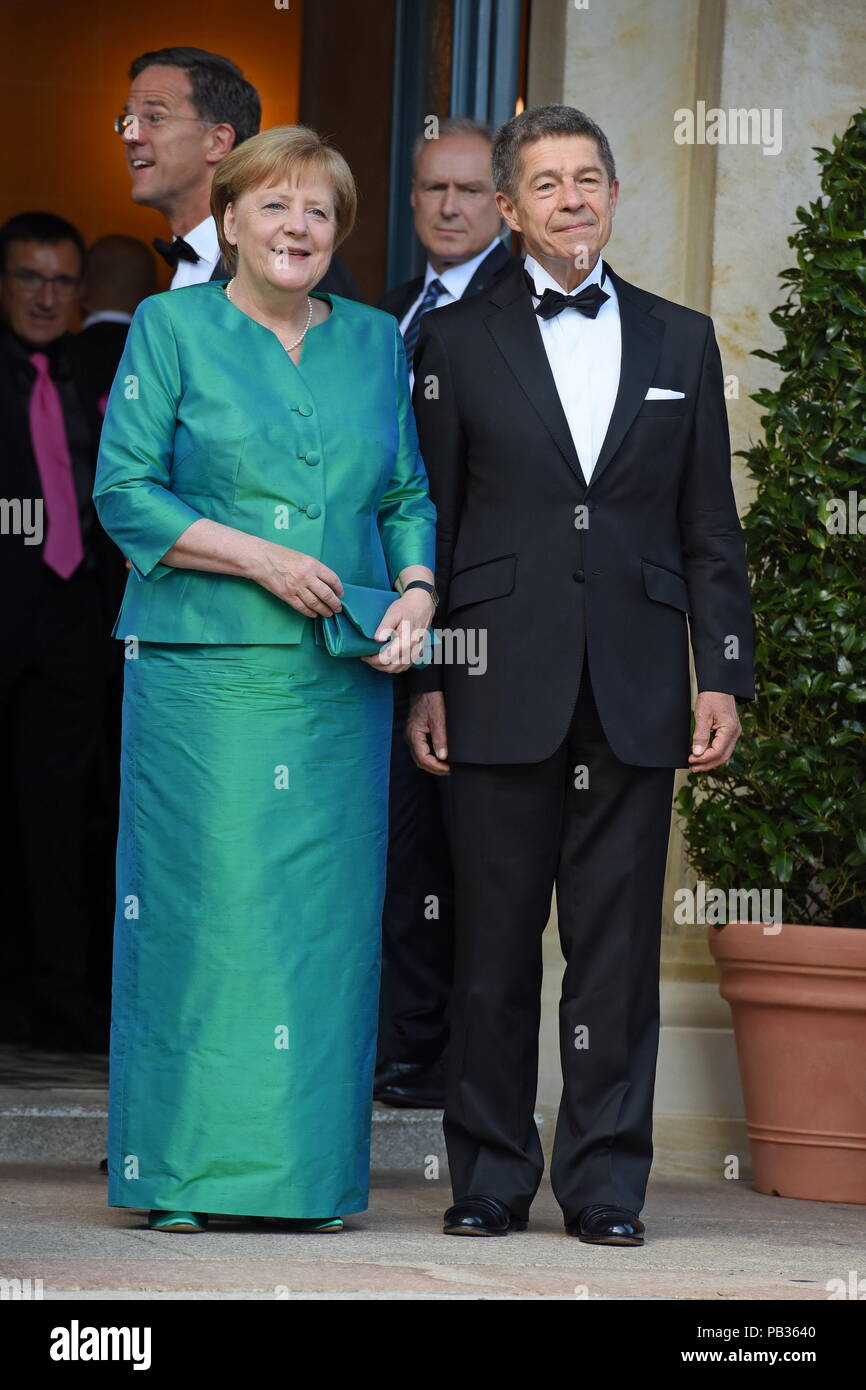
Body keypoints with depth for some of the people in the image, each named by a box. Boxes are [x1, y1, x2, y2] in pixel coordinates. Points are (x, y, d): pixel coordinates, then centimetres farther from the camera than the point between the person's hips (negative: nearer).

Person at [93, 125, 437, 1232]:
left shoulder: (375, 343, 14)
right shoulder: (173, 326, 4)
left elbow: (410, 496, 17)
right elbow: (124, 490, -2)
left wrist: (416, 591, -3)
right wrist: (258, 558, -12)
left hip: (340, 679, 3)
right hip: (202, 670, -3)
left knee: (325, 911, 1)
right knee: (197, 901, -5)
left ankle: (308, 1171, 6)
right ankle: (181, 1171, 1)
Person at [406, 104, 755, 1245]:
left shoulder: (681, 340, 12)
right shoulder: (458, 341, 7)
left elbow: (711, 528, 11)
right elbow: (428, 520, 6)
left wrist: (724, 675, 3)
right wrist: (423, 679, -1)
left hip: (635, 692, 1)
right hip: (504, 688, -1)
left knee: (618, 943, 2)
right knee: (495, 941, 2)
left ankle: (606, 1182, 8)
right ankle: (491, 1177, 11)